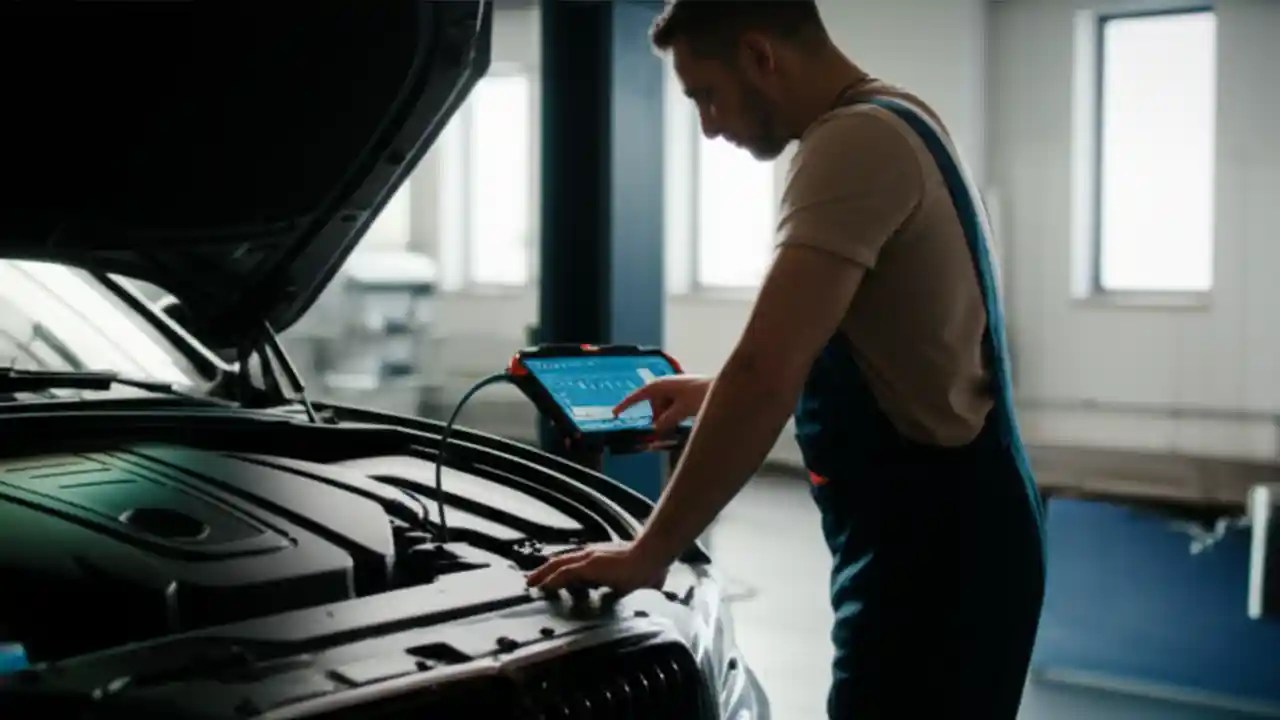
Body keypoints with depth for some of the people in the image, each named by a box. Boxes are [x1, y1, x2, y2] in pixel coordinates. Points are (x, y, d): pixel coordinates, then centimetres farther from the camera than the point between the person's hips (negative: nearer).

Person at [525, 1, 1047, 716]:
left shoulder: (856, 144, -20)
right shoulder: (895, 124, 13)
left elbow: (766, 376, -27)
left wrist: (651, 551, -21)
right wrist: (718, 394, 23)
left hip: (932, 539, -10)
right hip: (939, 526, 10)